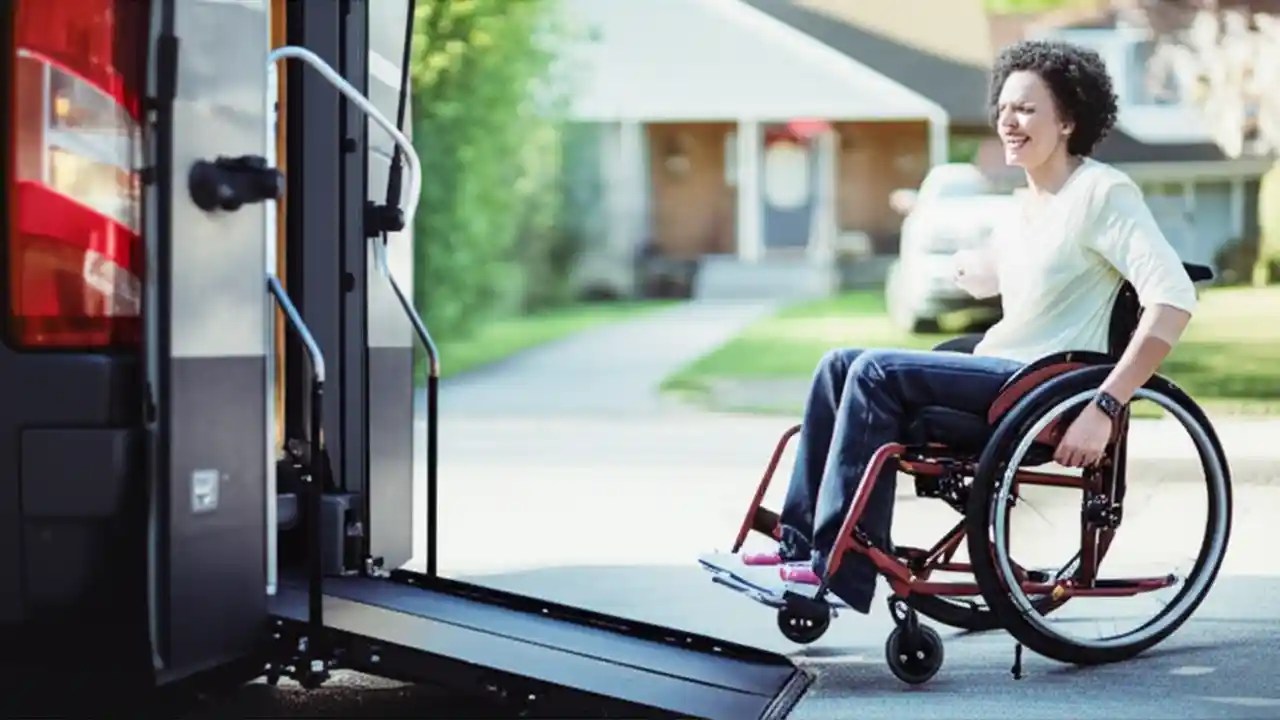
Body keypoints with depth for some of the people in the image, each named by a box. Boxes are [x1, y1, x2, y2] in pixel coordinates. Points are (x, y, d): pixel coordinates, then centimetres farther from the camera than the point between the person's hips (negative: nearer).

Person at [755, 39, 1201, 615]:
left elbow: (1173, 299, -24)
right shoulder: (1025, 207, 15)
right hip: (998, 370, 9)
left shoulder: (1103, 192, -11)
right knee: (840, 364, -1)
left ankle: (837, 570, -20)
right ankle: (798, 544, -1)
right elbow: (982, 276, 36)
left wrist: (1104, 408, -29)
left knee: (876, 372, -21)